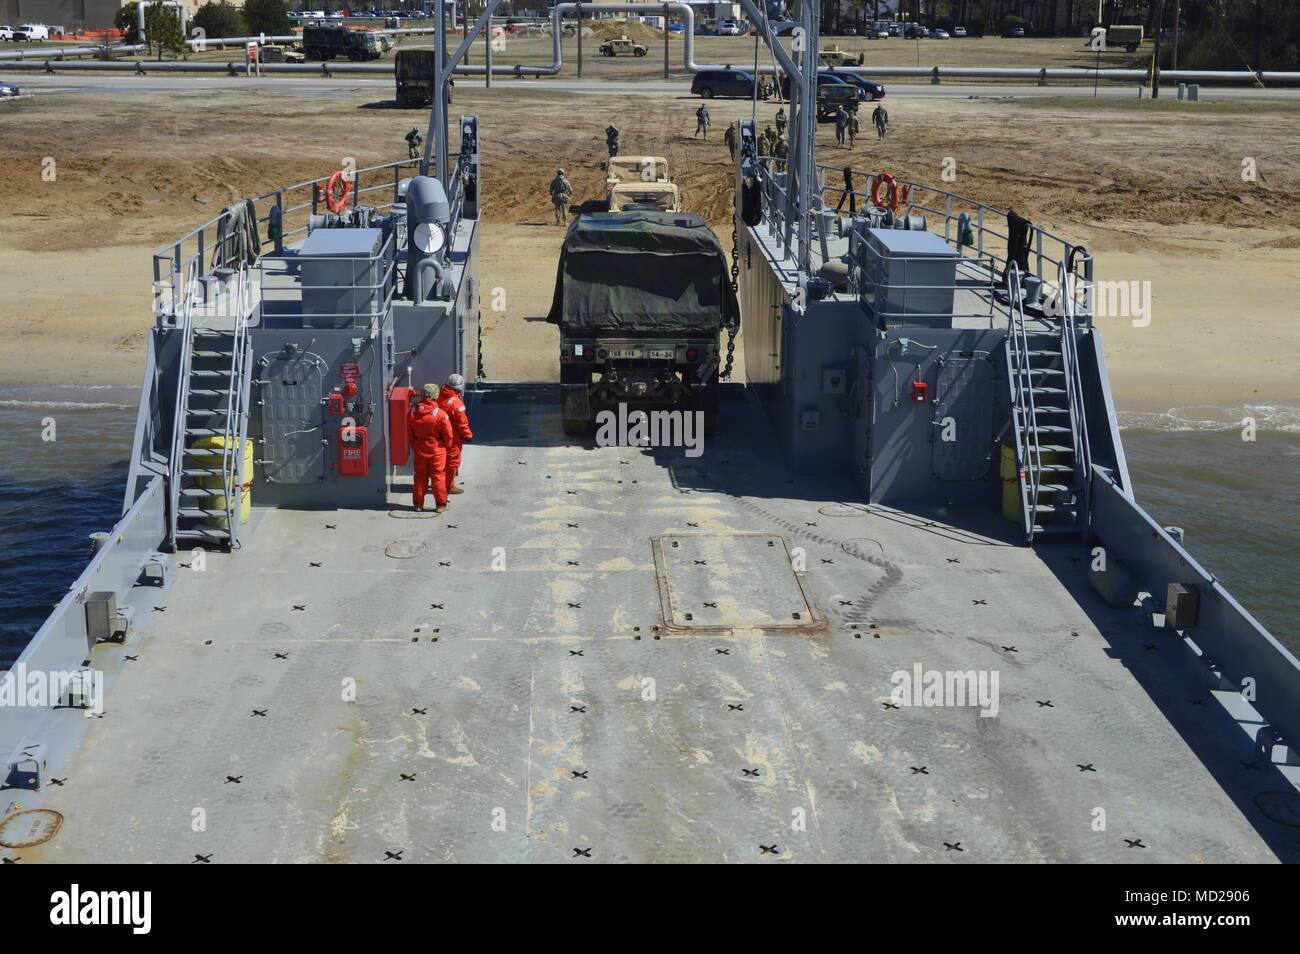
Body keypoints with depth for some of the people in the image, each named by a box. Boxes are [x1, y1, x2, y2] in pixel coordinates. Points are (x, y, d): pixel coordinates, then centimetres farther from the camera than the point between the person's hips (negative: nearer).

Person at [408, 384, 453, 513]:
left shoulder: (412, 412, -6)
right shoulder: (440, 414, -18)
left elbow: (409, 431, 5)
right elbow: (448, 434, -11)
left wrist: (413, 446, 17)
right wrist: (447, 445, 9)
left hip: (419, 449, 3)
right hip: (437, 449, -3)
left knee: (420, 476, 14)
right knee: (438, 477, 6)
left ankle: (418, 503, 18)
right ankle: (440, 504, 10)